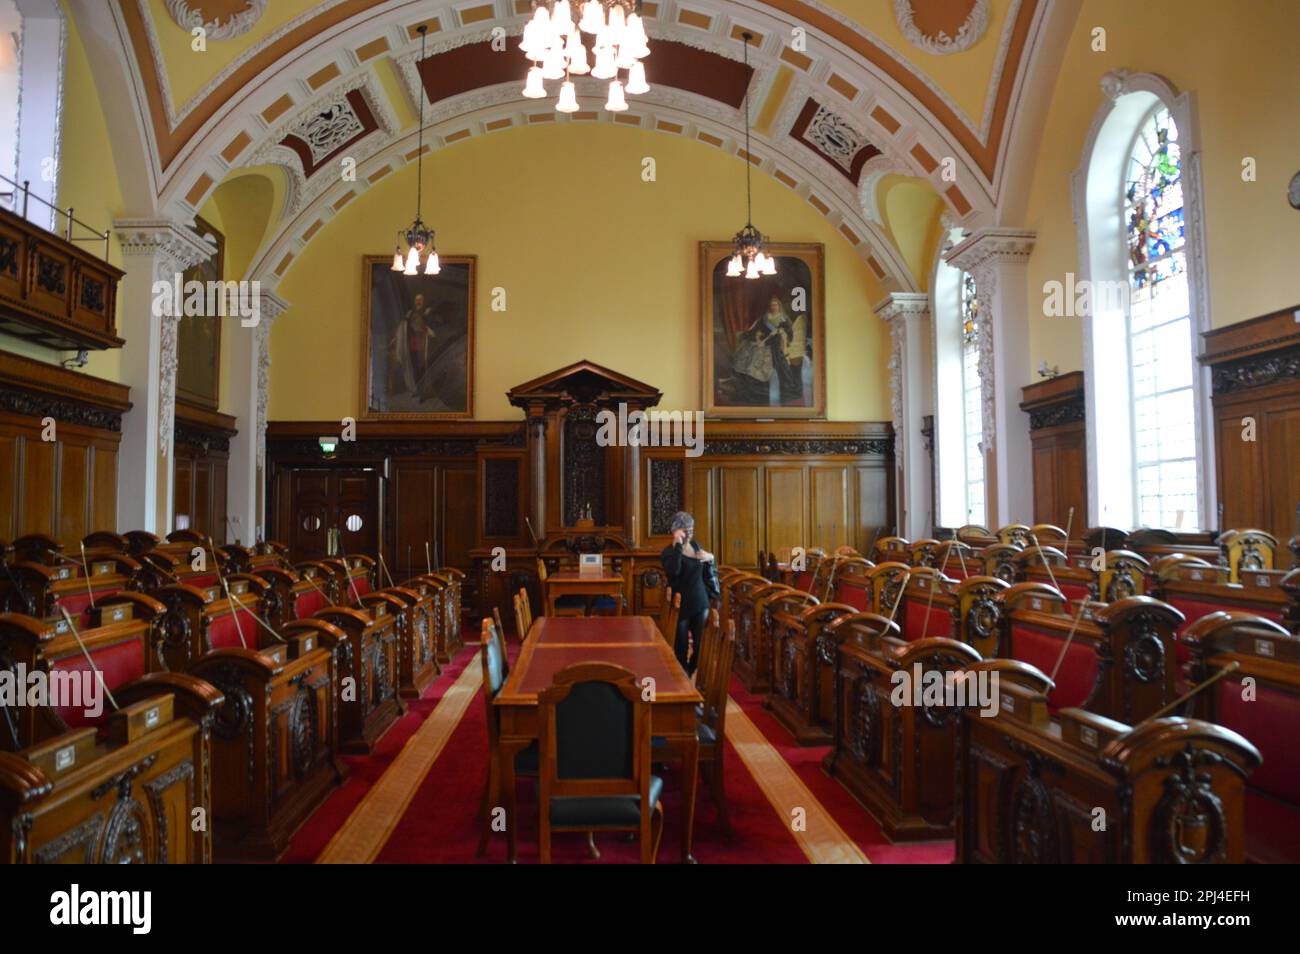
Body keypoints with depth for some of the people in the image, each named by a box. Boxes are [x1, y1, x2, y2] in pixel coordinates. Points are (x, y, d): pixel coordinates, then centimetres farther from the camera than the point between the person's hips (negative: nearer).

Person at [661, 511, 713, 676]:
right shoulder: (669, 551, -10)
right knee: (681, 648, 2)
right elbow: (673, 571, -31)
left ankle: (695, 676, 25)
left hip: (700, 603, 5)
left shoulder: (695, 545, 7)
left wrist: (710, 557, 1)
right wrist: (678, 545, -28)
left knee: (701, 645, 7)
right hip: (681, 605, -5)